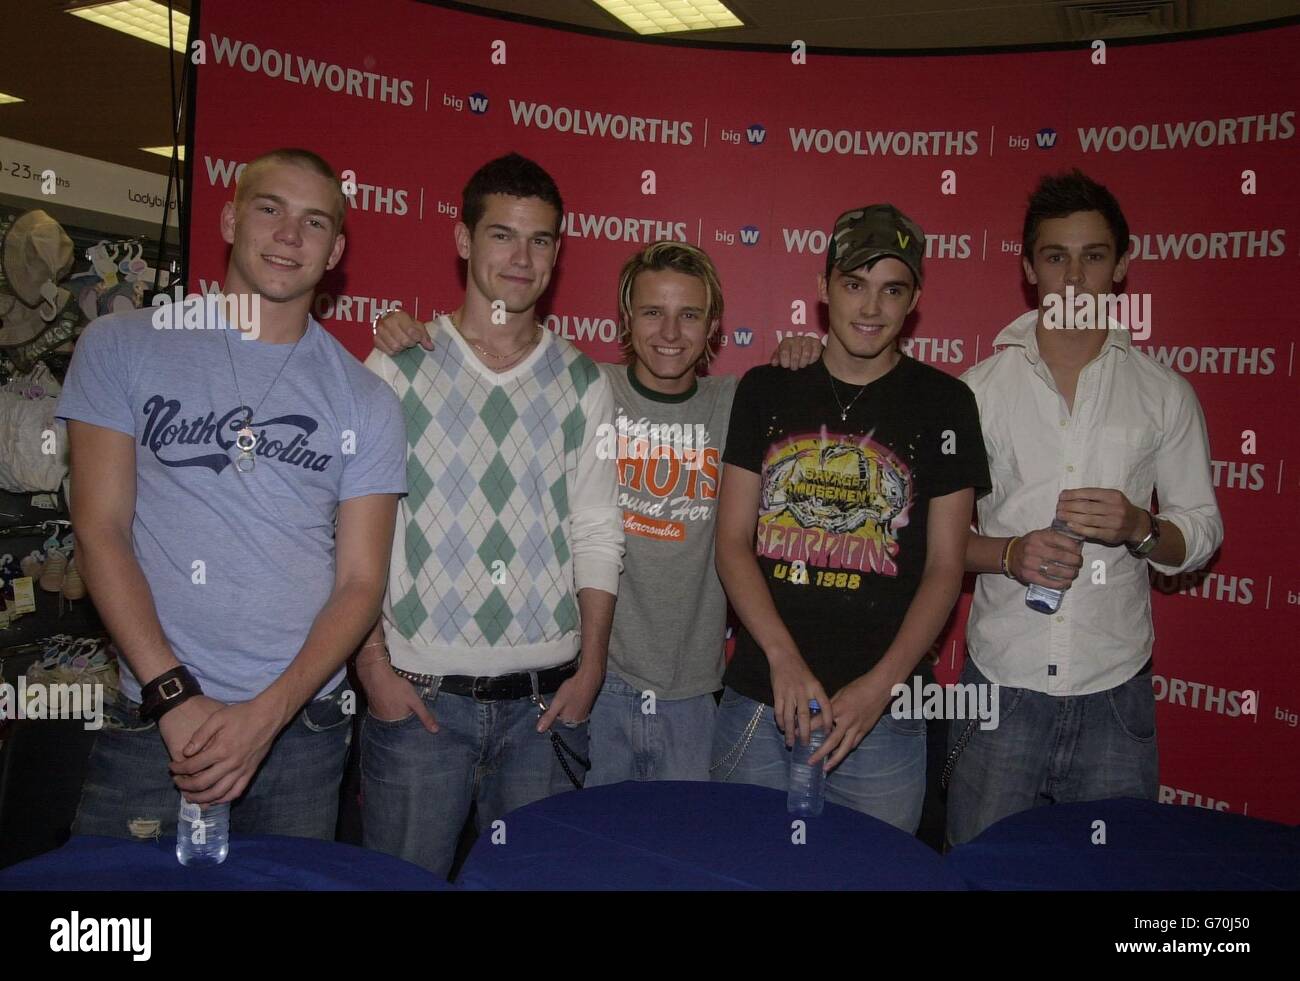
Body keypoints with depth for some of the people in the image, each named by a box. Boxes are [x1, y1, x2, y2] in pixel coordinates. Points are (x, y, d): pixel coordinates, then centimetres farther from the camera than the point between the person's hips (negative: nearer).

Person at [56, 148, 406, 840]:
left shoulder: (365, 401, 3)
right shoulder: (120, 348, 2)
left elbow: (360, 583, 0)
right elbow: (100, 530, -3)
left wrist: (265, 715, -13)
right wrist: (176, 698, -12)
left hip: (302, 727, 1)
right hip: (153, 725, -1)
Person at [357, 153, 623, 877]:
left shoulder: (583, 383, 7)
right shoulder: (396, 369, 0)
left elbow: (597, 537, 6)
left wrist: (590, 668, 0)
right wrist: (374, 664, -7)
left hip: (547, 699, 2)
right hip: (417, 693, -2)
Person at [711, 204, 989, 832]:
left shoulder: (942, 403, 1)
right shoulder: (766, 391, 4)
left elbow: (944, 568, -1)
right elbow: (733, 543, 1)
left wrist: (881, 684, -13)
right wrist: (784, 659, -12)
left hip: (883, 713, -1)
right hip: (757, 701, 1)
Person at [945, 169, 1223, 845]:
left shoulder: (1164, 393, 4)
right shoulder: (980, 388, 1)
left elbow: (1202, 529, 7)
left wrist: (1140, 529, -14)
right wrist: (1008, 553, -16)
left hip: (1114, 688, 1)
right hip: (1000, 680, 0)